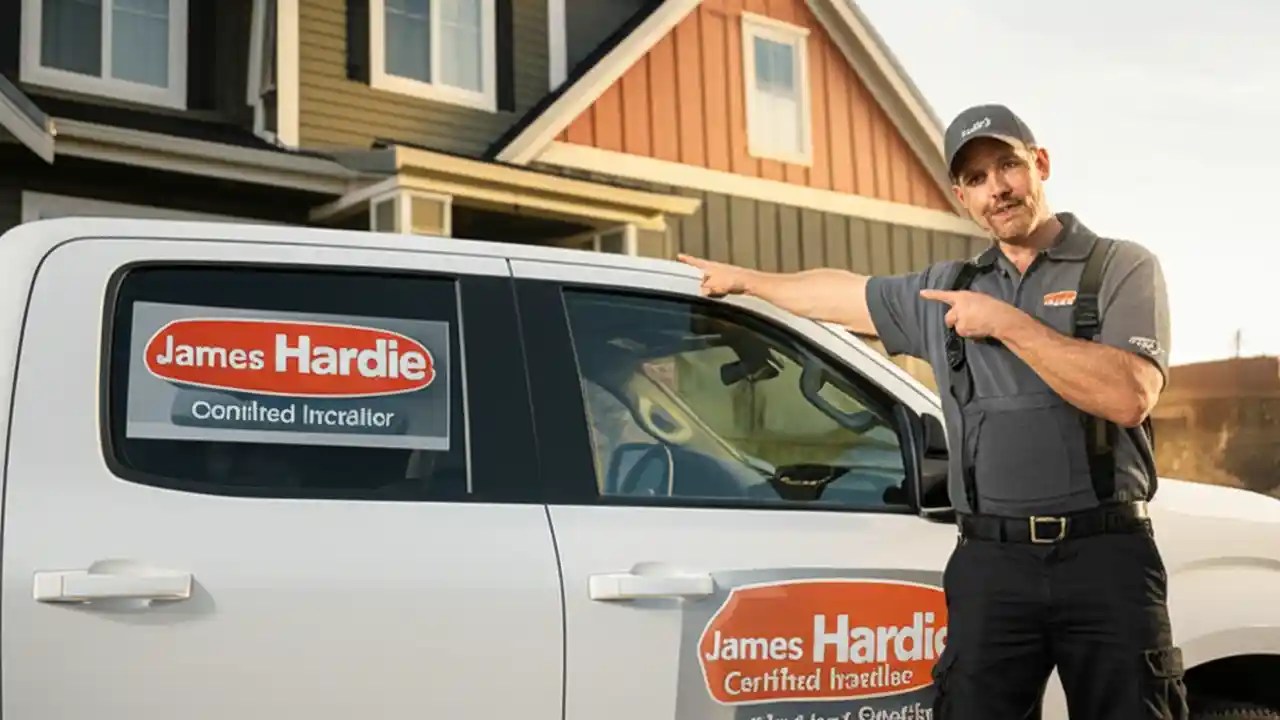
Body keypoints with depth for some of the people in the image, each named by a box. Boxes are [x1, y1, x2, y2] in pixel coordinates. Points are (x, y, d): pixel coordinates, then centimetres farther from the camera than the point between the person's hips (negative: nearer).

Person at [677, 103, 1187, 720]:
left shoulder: (1121, 268, 1)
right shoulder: (945, 291, 15)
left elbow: (1129, 397, -15)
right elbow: (839, 292, 29)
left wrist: (1007, 323, -12)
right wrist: (743, 278, 39)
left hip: (1106, 556, -3)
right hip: (990, 561, 3)